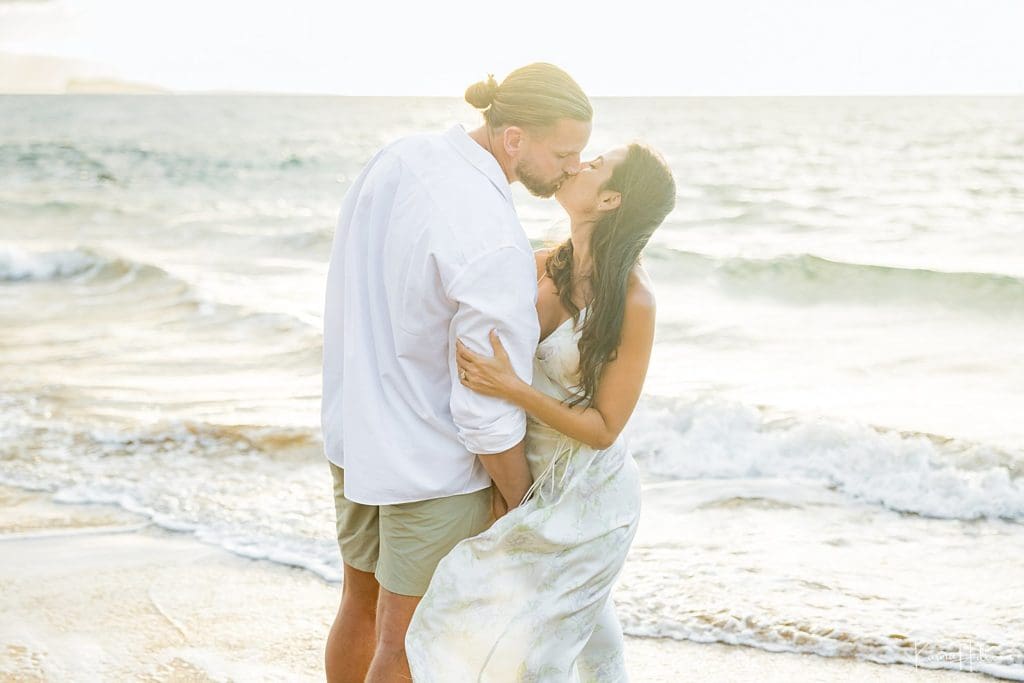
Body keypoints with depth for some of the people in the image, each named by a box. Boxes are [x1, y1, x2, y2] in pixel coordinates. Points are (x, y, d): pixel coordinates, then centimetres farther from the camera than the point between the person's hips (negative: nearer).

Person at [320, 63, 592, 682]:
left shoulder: (401, 158, -6)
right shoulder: (493, 242, -31)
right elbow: (489, 408, -25)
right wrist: (519, 497, -8)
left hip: (356, 433, 8)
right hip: (436, 463, -8)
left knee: (363, 604, 24)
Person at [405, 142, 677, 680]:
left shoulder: (632, 300, -23)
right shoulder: (544, 267, -3)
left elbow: (604, 428, -19)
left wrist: (512, 389, -30)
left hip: (584, 497, -6)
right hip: (534, 481, 7)